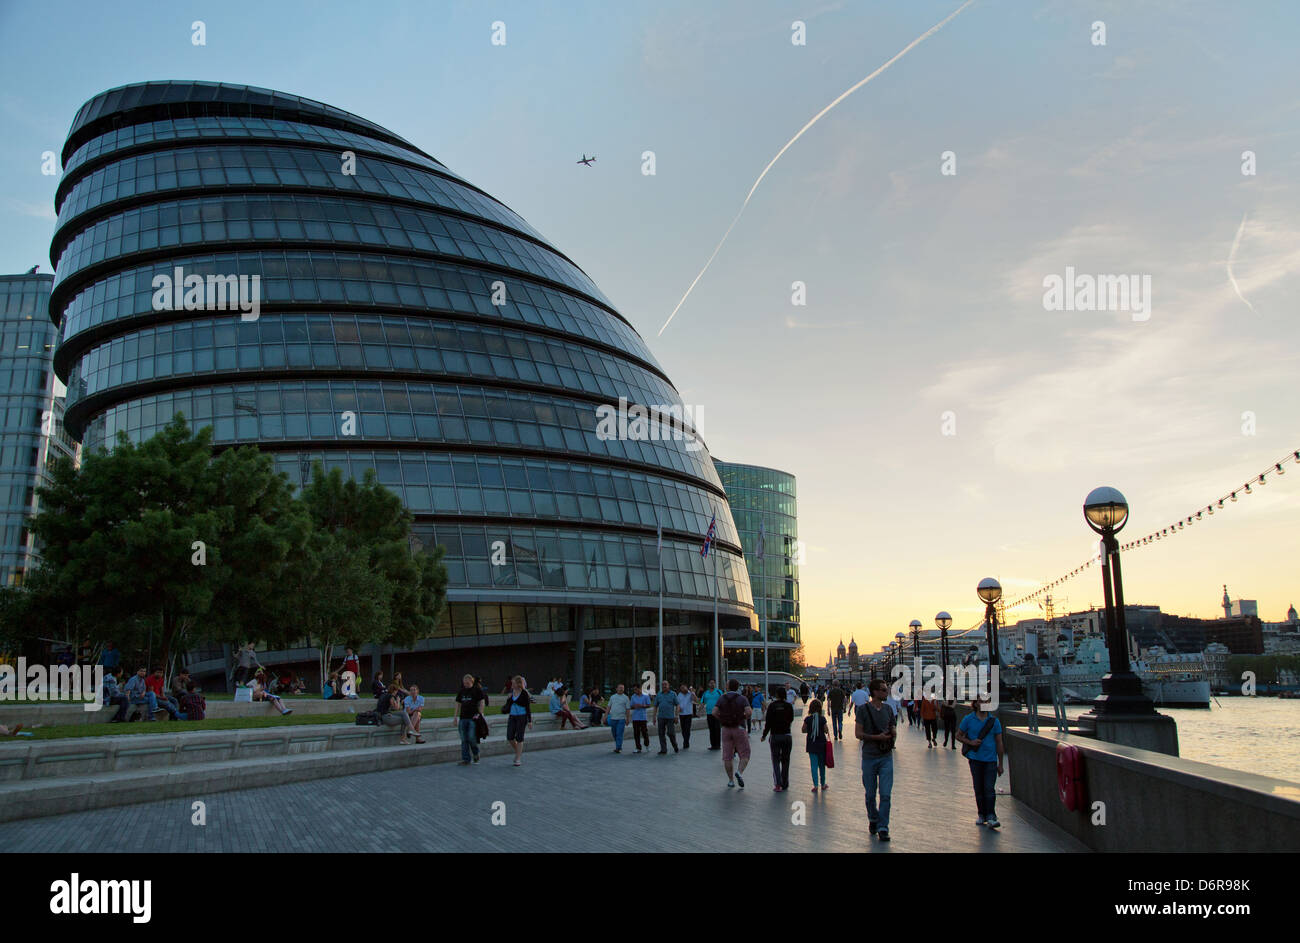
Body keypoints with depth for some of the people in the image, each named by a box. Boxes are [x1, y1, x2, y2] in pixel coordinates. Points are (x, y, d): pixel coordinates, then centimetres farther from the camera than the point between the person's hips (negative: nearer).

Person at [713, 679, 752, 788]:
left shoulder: (722, 698, 1)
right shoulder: (742, 698, -6)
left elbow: (714, 712, -8)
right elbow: (749, 712, -20)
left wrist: (722, 719, 9)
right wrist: (747, 715, 2)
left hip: (726, 729, 2)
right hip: (739, 729, -2)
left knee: (727, 757, 9)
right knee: (745, 755, 5)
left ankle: (731, 780, 9)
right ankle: (739, 772, -19)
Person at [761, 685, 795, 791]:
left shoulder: (772, 706, -9)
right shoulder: (789, 706, -3)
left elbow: (768, 722, -10)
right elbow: (791, 719, 9)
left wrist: (764, 736, -1)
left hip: (775, 736, -2)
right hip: (787, 736, 2)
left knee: (775, 760, 4)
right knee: (785, 760, 13)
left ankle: (777, 784, -10)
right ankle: (784, 784, 17)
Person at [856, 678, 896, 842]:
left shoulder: (888, 709, 9)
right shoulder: (864, 709, -5)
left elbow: (894, 730, 16)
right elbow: (858, 733, -8)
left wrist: (893, 732, -7)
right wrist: (878, 737, -17)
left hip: (886, 756, 2)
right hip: (869, 756, -2)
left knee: (885, 794, -6)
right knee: (870, 794, 8)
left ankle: (883, 828, 1)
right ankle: (873, 820, 31)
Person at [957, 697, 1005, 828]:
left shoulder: (994, 721, 3)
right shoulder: (968, 719, 1)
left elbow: (999, 743, 7)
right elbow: (958, 735, 10)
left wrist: (1000, 764, 8)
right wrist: (970, 742, -10)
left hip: (991, 759, 0)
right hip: (975, 759, 1)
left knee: (989, 789, -9)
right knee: (979, 789, 6)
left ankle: (991, 817, -8)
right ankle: (982, 815, 19)